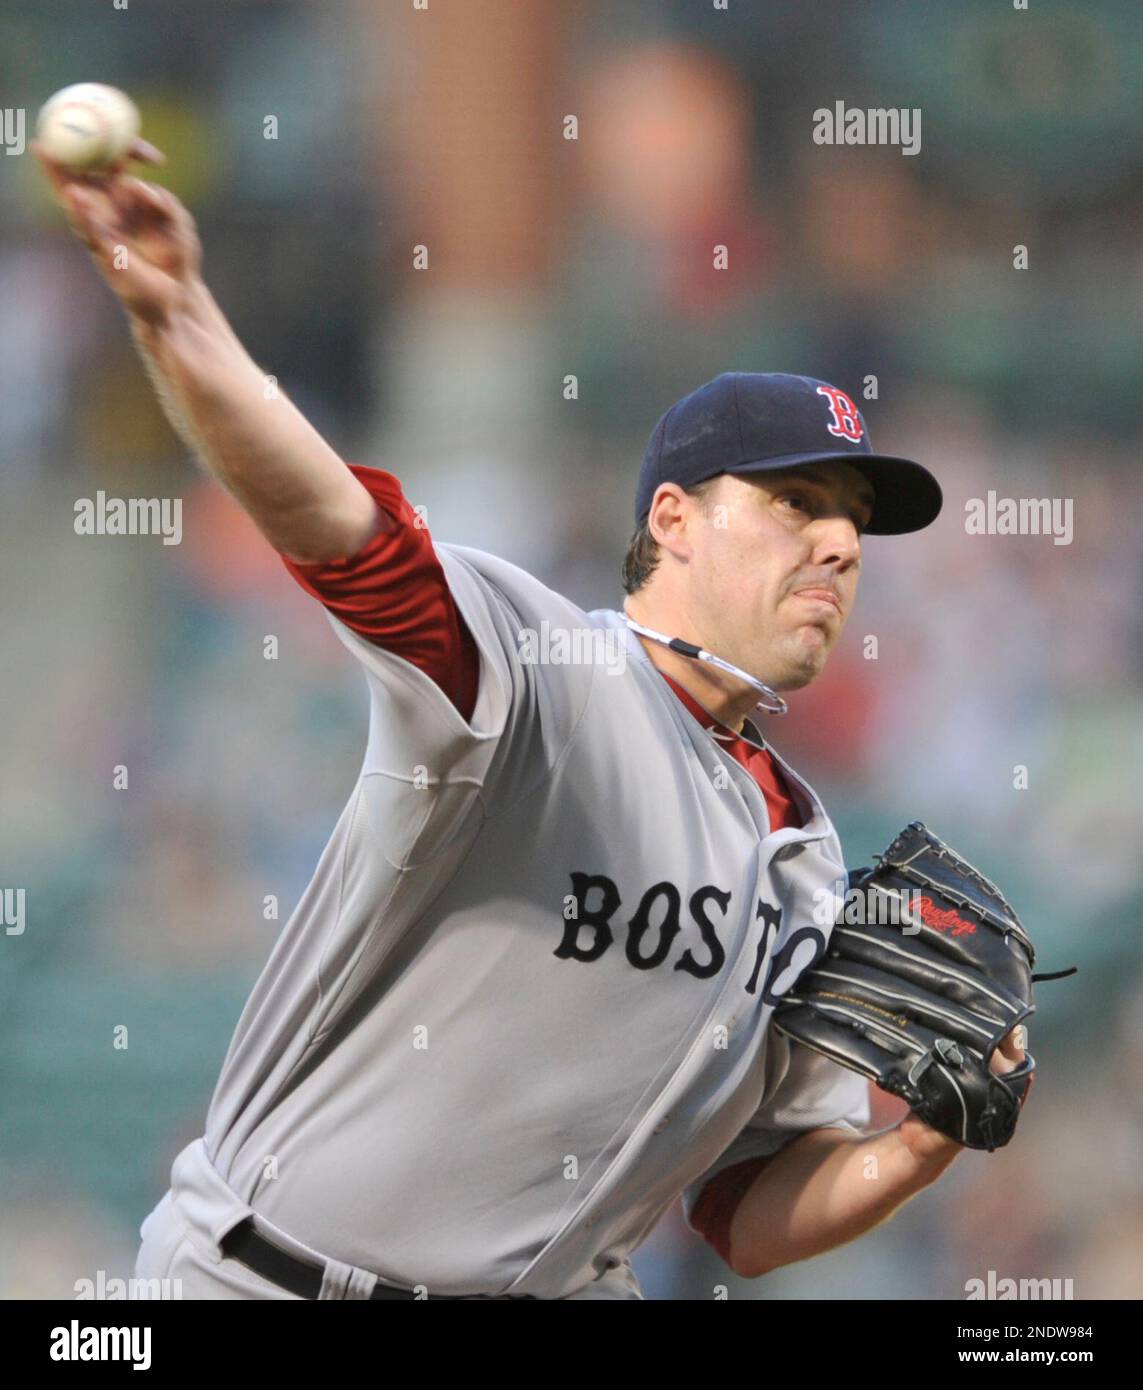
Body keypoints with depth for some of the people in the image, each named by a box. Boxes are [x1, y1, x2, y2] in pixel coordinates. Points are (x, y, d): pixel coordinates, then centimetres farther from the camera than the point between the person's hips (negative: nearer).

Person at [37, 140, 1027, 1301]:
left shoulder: (798, 856, 10)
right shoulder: (535, 664, -12)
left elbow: (747, 1217, 13)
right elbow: (339, 527, -32)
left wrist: (913, 1154, -7)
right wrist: (176, 319, -49)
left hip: (564, 1288, 7)